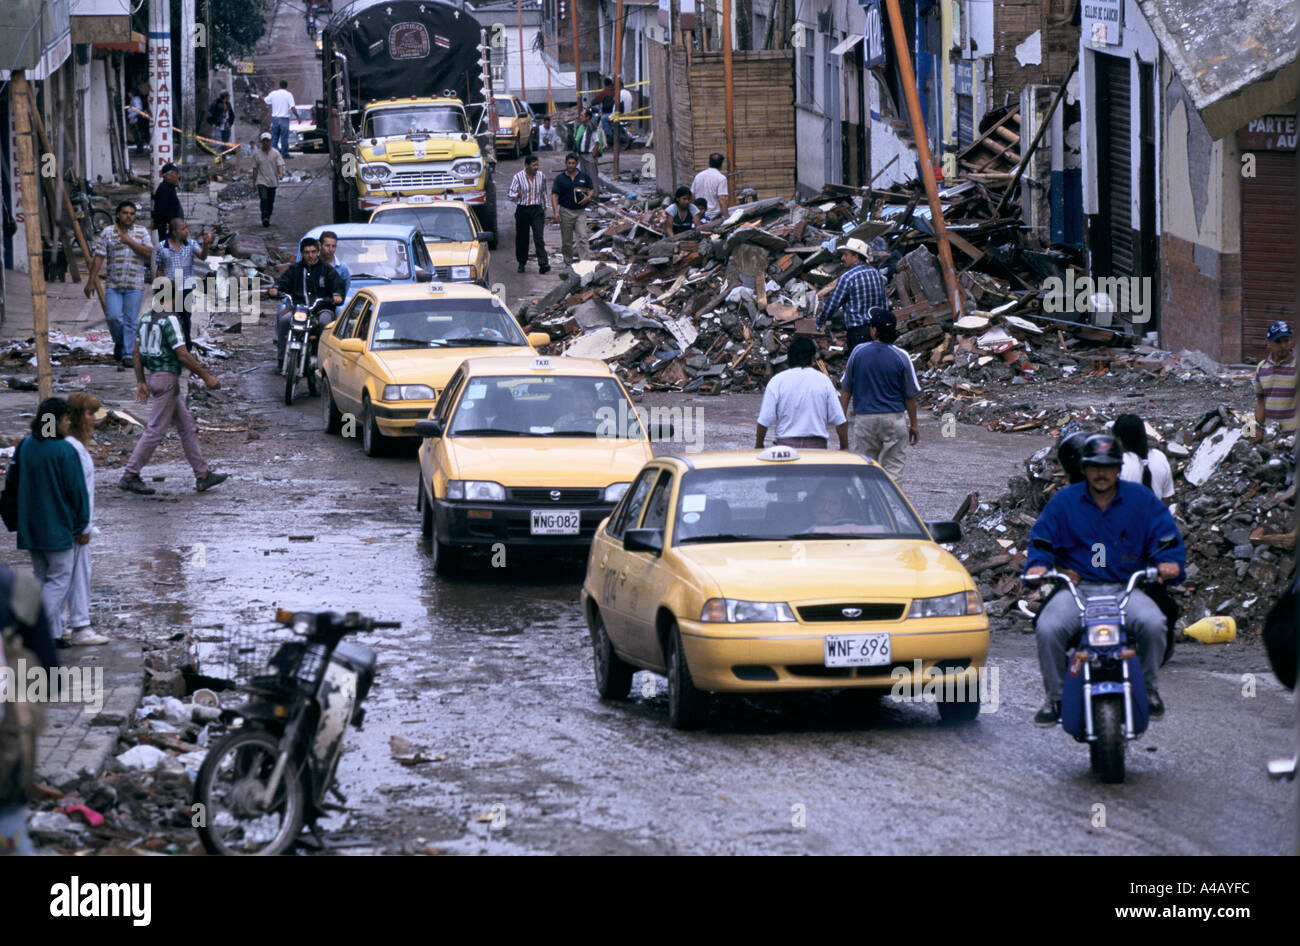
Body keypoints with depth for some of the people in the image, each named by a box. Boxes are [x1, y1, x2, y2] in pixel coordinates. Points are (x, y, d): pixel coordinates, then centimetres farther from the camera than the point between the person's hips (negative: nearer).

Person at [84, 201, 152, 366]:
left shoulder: (142, 232, 7)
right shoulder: (107, 232, 5)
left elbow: (149, 254, -4)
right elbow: (99, 258, 4)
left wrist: (130, 241, -9)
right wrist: (91, 281, -1)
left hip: (135, 285, 0)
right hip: (113, 284, 0)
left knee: (130, 321, -2)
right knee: (113, 317, -10)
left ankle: (127, 355, 4)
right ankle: (119, 343, 17)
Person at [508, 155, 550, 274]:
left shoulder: (541, 176, 7)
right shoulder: (518, 177, -3)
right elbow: (510, 194, -6)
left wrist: (544, 208, 17)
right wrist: (518, 195, -28)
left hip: (537, 210, 1)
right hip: (522, 210, -1)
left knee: (539, 237, -10)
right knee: (522, 238, 7)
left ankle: (543, 264, -19)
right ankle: (522, 263, 22)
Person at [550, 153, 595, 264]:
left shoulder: (584, 176, 5)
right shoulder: (560, 178, 1)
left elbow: (592, 189, 15)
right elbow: (554, 195, -3)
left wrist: (588, 197, -9)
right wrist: (555, 211, -15)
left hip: (580, 211, 0)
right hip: (566, 211, 0)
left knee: (583, 237, -12)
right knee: (566, 239, 6)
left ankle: (584, 261, -15)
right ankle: (568, 260, 21)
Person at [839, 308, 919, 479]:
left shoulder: (858, 352, -2)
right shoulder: (900, 356, -5)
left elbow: (845, 390, 4)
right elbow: (910, 396, 0)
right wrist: (913, 425, 10)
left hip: (864, 418, 1)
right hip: (893, 419, -1)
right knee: (892, 471, 2)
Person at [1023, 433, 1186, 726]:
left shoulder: (1141, 499, 9)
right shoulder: (1063, 501, 11)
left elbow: (1166, 537, 7)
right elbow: (1041, 539, 12)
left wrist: (1169, 562, -14)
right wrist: (1038, 565, -10)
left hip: (1125, 589, 0)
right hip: (1077, 588, 0)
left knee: (1153, 624, -32)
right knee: (1048, 629, -30)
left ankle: (1148, 688, -5)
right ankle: (1055, 698, -8)